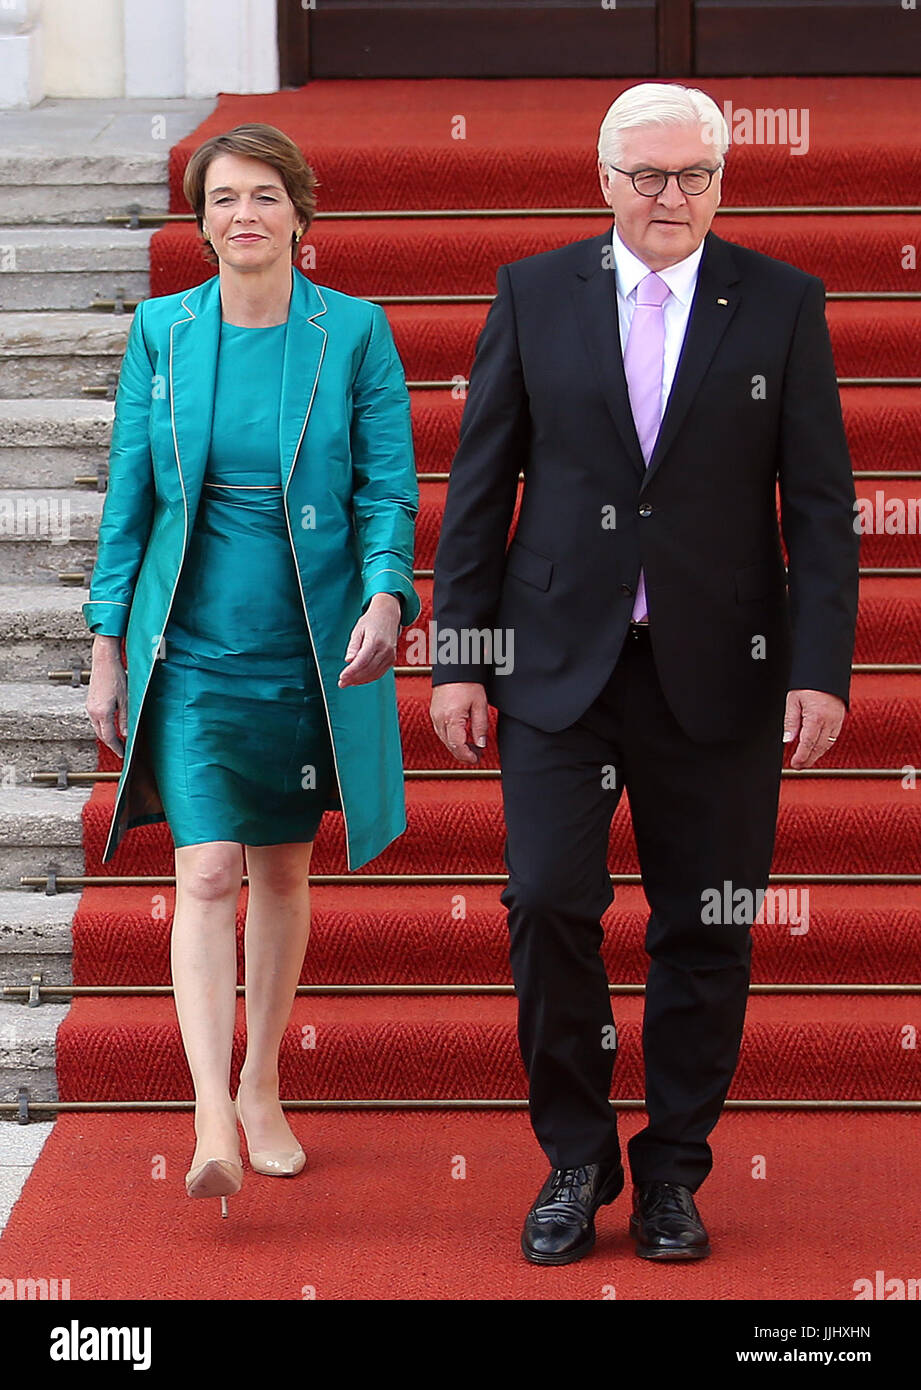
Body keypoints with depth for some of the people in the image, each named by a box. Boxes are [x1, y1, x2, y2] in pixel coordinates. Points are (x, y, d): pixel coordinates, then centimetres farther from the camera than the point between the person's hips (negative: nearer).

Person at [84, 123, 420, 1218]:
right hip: (192, 644, 0)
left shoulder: (354, 330, -2)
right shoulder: (161, 331, 2)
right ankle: (212, 1119, -15)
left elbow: (389, 487, -2)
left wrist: (386, 596, -21)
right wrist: (107, 646, 3)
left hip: (313, 646, 0)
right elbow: (127, 497, 6)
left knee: (282, 870, 11)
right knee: (207, 871, -12)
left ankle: (261, 1092, 27)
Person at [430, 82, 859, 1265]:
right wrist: (458, 655, 1)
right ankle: (575, 1160, 13)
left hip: (718, 670, 0)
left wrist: (821, 667, -8)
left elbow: (819, 499, 1)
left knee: (705, 933, 4)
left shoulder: (782, 303, 3)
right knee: (548, 905, -6)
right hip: (560, 664, 0)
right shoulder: (533, 294, 4)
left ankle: (673, 1172, 20)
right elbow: (480, 487, 6)